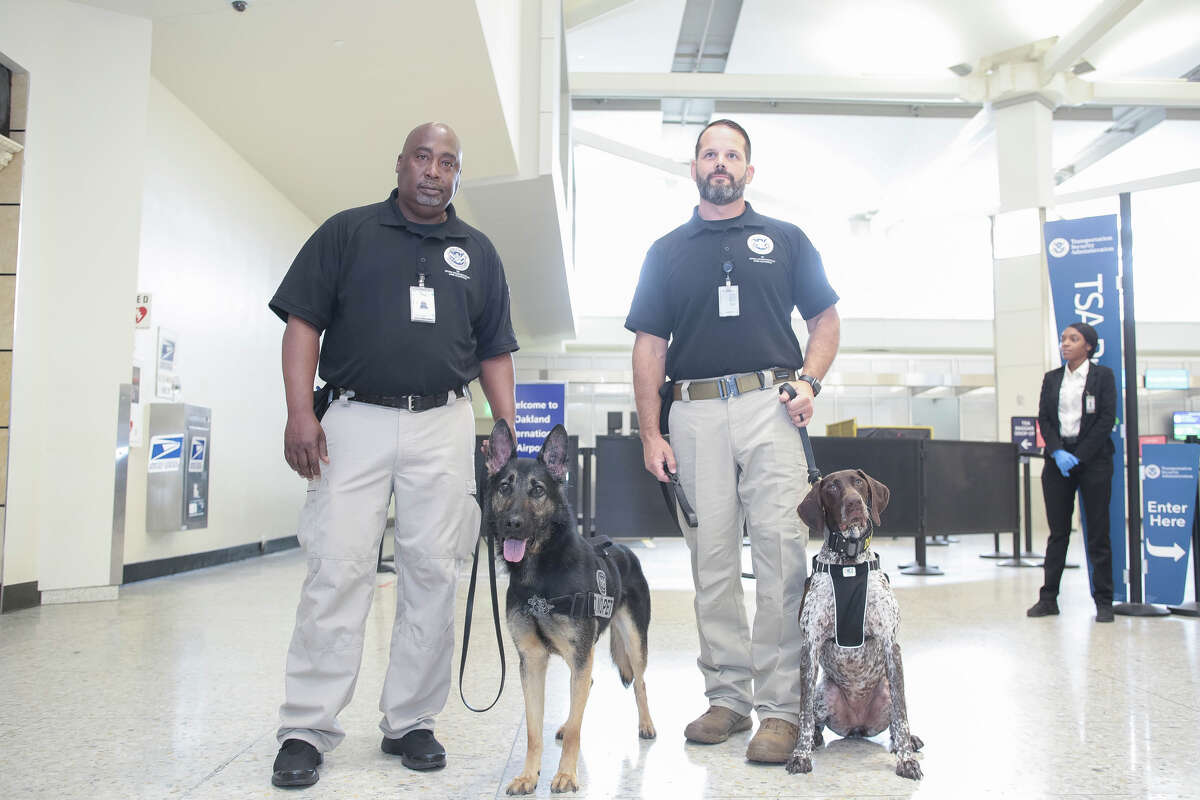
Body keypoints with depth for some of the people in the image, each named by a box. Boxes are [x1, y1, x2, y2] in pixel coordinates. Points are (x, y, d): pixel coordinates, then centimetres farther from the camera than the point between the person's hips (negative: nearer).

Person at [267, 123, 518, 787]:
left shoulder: (477, 252, 17)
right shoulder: (346, 232, 9)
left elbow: (494, 352, 15)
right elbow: (303, 321, 3)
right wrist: (300, 412, -9)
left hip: (443, 426, 3)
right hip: (354, 418, -2)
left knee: (433, 571, 2)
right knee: (337, 569, -6)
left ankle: (410, 722, 15)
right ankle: (306, 729, 4)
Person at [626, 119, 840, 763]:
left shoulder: (785, 240, 15)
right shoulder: (667, 251, 16)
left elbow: (825, 319, 15)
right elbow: (650, 345, 11)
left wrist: (809, 380, -4)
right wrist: (650, 434, 3)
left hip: (769, 406, -1)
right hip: (694, 414, 2)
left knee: (780, 553, -7)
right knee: (711, 560, 4)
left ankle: (779, 706, 1)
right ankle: (727, 696, 15)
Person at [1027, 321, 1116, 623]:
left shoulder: (1103, 375, 2)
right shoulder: (1051, 378, 12)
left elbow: (1107, 418, -5)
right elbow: (1043, 418, 6)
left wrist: (1079, 456, -11)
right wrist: (1058, 452, -9)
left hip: (1092, 460, -3)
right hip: (1058, 460, 3)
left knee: (1098, 532, 0)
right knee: (1058, 532, 5)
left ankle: (1103, 601, 8)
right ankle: (1048, 598, 9)